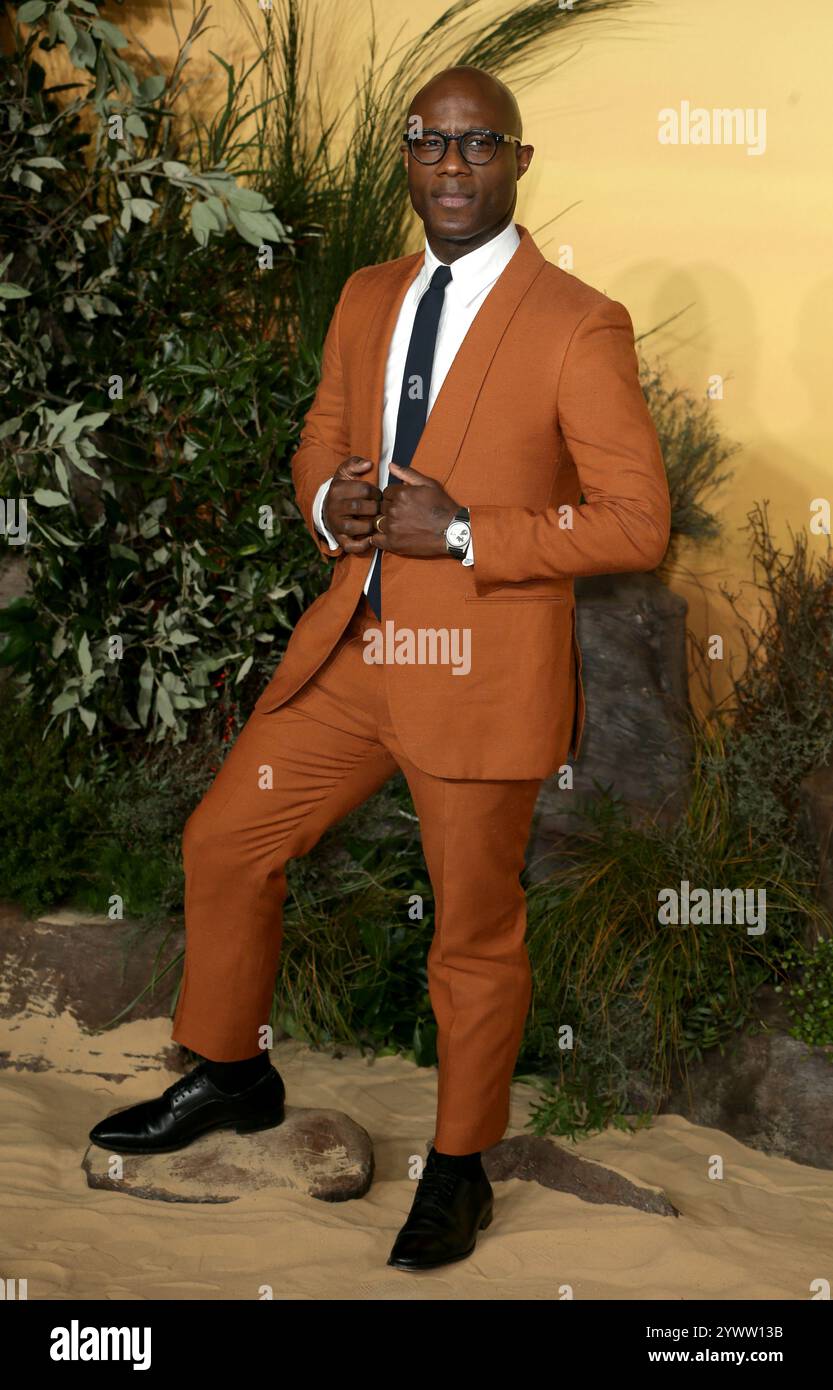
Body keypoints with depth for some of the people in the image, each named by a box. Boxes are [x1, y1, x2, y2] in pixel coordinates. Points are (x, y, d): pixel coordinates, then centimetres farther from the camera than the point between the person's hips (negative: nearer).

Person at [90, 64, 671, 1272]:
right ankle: (232, 1077, 38)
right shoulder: (367, 299, 9)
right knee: (224, 844, 14)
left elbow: (638, 523, -13)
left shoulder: (579, 328, -11)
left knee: (475, 936, 8)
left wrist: (462, 533, -20)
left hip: (481, 676, -6)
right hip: (352, 648, 7)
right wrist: (329, 503, -4)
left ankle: (458, 1171, 30)